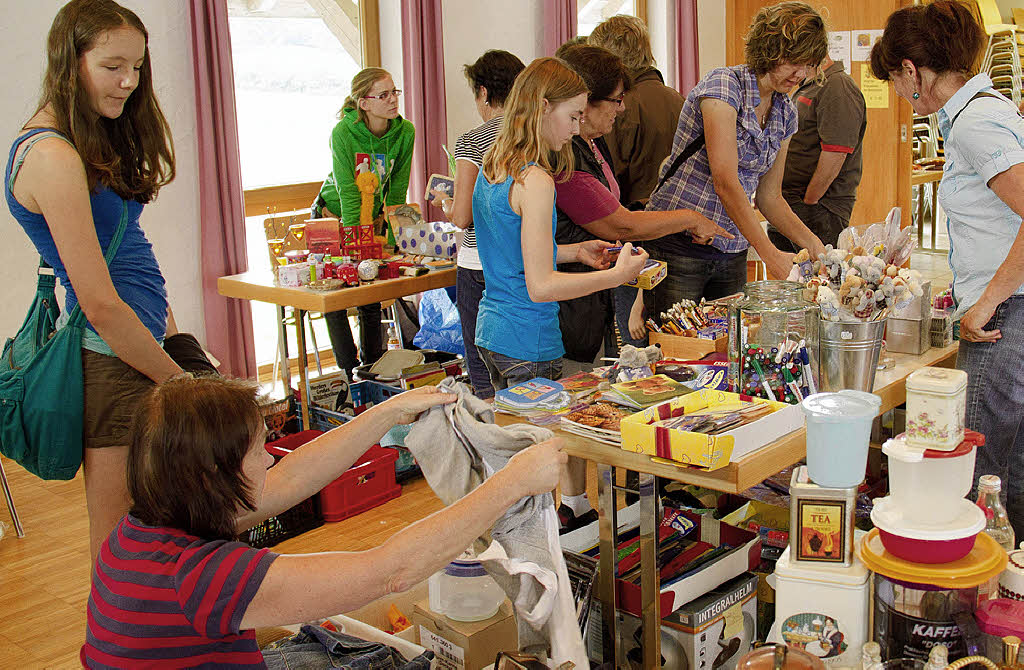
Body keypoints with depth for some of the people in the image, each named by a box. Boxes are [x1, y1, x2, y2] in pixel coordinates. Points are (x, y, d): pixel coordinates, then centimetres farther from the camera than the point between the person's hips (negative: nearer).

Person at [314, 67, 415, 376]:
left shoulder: (404, 132, -15)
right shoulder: (343, 133, -26)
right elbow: (348, 193, -29)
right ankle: (350, 374, 10)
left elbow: (397, 191, -9)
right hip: (334, 216, -3)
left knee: (372, 300, 5)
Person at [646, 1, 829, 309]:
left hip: (732, 253, 7)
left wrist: (811, 243, 1)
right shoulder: (723, 84, -13)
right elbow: (725, 182, -21)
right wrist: (770, 254, -23)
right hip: (680, 245, -7)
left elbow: (769, 196, 16)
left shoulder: (786, 113, 10)